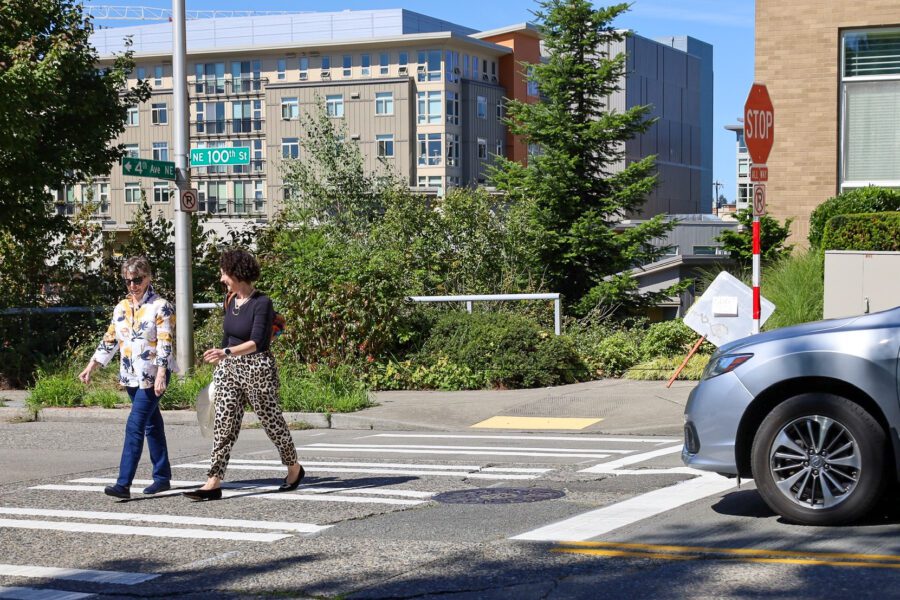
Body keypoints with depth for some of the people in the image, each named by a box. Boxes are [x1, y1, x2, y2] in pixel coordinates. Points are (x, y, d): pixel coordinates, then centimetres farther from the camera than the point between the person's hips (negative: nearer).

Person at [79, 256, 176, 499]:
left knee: (135, 425, -14)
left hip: (152, 376, -7)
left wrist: (161, 375, -23)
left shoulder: (160, 307, -9)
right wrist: (90, 367, 10)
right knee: (152, 425, 14)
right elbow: (110, 341, 15)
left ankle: (124, 484, -16)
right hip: (131, 376, 7)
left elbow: (165, 344, -15)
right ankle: (162, 477, 21)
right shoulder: (121, 307, 11)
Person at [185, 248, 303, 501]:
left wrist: (226, 353, -36)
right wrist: (220, 360, 26)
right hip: (229, 368, 7)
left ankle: (294, 468, 31)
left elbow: (256, 342, -24)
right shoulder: (231, 301, 7)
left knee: (271, 420, 9)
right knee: (224, 425, -1)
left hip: (257, 368, -7)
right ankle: (214, 482, -4)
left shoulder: (261, 303, -15)